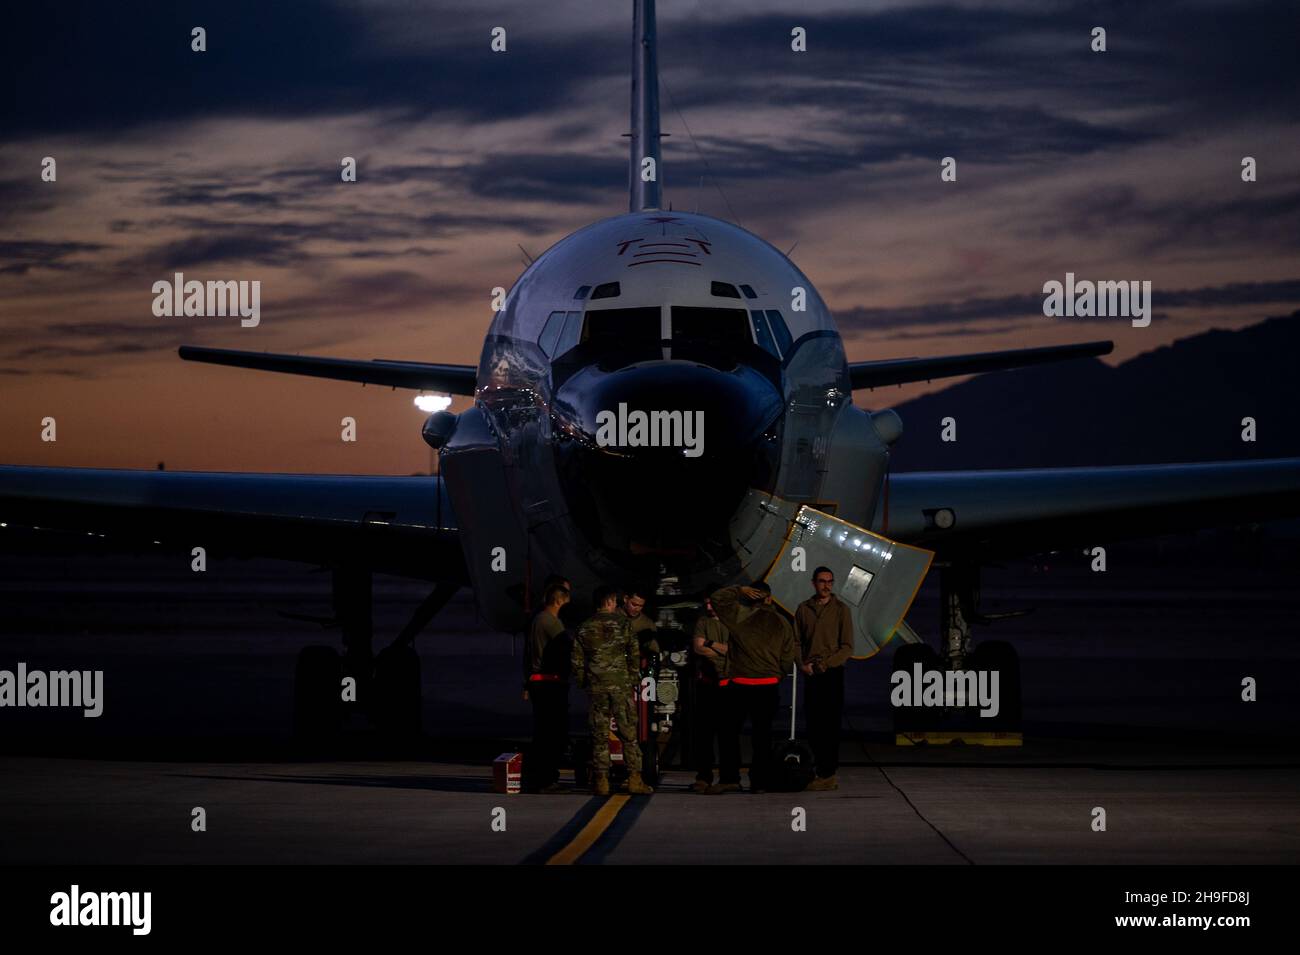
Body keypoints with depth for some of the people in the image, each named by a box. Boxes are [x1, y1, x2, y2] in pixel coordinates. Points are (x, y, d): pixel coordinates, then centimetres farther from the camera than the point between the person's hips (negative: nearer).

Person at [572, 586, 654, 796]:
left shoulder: (585, 628, 5)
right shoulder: (622, 623, -1)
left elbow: (577, 660, 5)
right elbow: (634, 654, -2)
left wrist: (583, 683, 15)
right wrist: (635, 680, 7)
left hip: (596, 686, 2)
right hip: (621, 684, -2)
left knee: (599, 735, 4)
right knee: (629, 733, 3)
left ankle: (602, 781, 2)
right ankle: (634, 779, 2)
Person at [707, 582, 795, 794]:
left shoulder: (740, 615, -7)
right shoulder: (782, 624, 4)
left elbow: (717, 599, 2)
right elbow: (788, 661, 7)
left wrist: (740, 590, 6)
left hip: (739, 685, -3)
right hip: (768, 687, 3)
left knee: (729, 732, 6)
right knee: (763, 735, 9)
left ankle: (729, 778, 0)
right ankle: (760, 781, 8)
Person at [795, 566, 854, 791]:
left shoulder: (840, 609, 0)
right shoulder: (804, 609, 10)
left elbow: (847, 647, -3)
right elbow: (796, 642, 11)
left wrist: (826, 663, -14)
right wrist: (802, 664, -6)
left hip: (832, 673, -4)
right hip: (810, 674, 4)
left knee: (830, 725, -7)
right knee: (813, 726, 5)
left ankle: (828, 775, -9)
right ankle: (823, 771, 13)